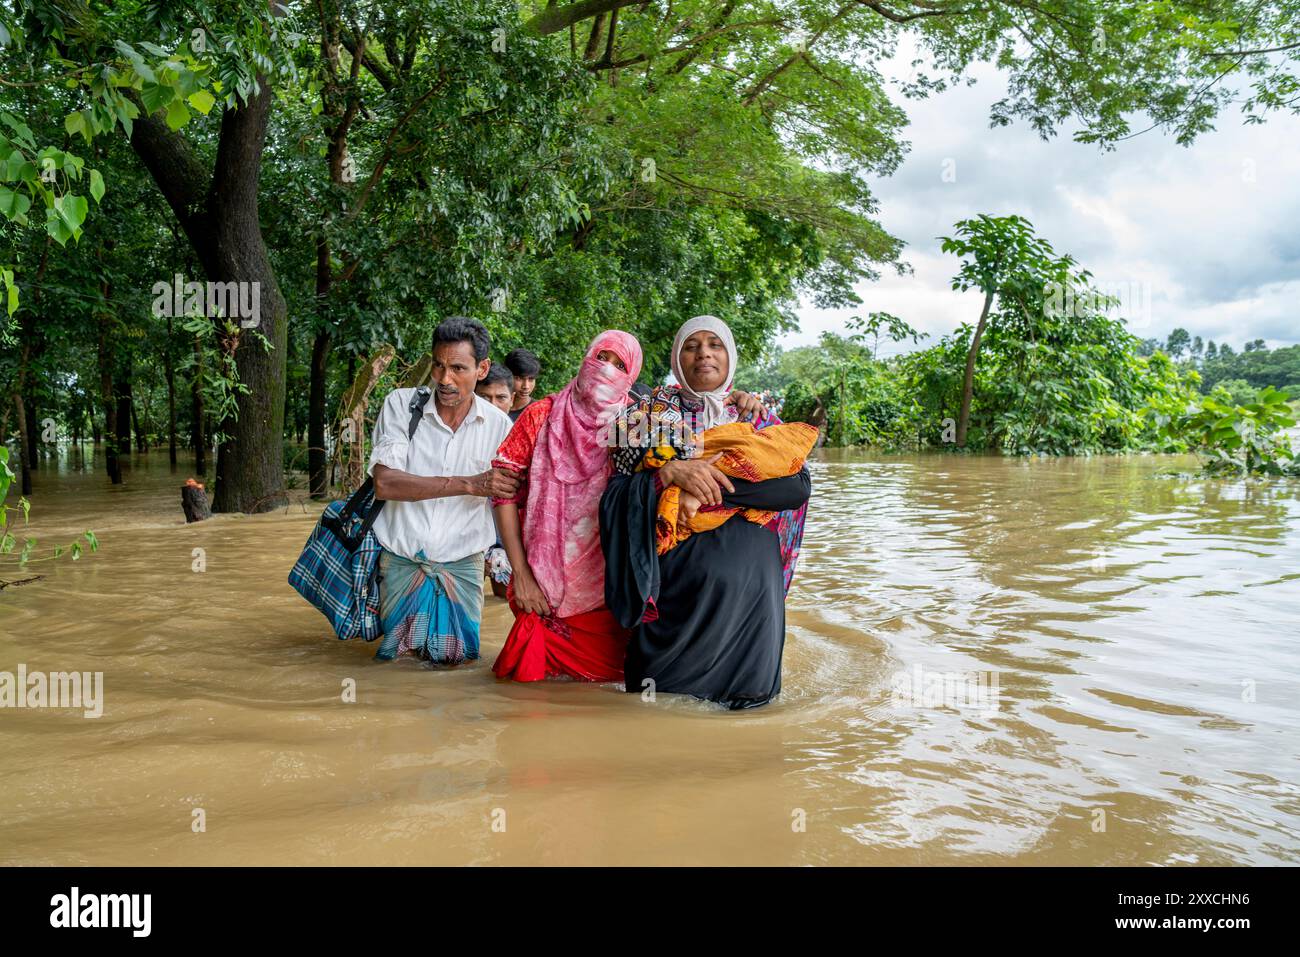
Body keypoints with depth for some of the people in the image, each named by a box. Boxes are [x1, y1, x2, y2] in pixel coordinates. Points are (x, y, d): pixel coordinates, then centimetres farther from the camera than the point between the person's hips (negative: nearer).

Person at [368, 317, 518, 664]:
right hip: (401, 560, -1)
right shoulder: (401, 404, -8)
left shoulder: (498, 424, -2)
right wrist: (468, 484, -24)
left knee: (452, 658, 3)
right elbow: (384, 483, -20)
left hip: (462, 565, 1)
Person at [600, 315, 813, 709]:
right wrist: (670, 473, -18)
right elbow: (615, 495, 0)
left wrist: (709, 485, -15)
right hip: (677, 570, -1)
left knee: (745, 698, 5)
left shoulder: (759, 418, 14)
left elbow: (798, 486, -5)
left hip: (750, 576, 2)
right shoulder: (652, 413, 11)